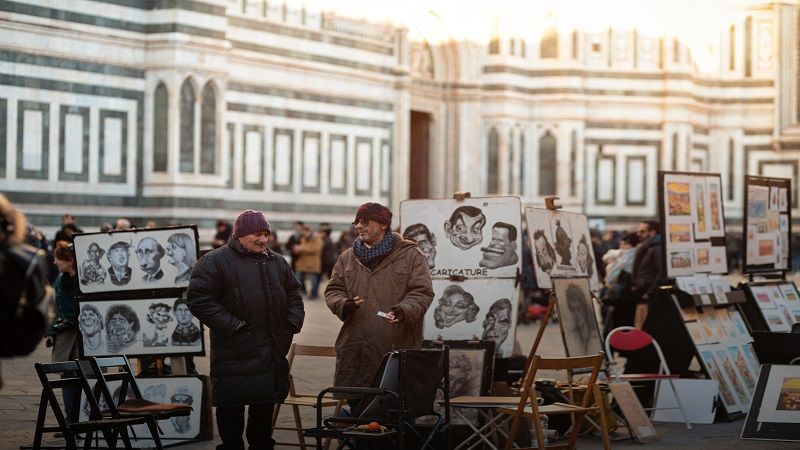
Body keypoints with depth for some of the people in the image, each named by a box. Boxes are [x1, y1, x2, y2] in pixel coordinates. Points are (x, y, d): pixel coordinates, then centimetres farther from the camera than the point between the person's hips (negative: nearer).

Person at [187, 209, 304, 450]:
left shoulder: (277, 262, 14)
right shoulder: (215, 261, -6)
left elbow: (294, 295, 24)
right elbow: (199, 299, -13)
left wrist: (292, 322, 6)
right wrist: (233, 326, -18)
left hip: (273, 354, 6)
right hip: (235, 355, -6)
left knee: (265, 406, 14)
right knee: (231, 408, 0)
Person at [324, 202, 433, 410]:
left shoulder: (410, 255, 4)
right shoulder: (347, 258, 17)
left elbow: (422, 292, -3)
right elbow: (333, 290, 15)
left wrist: (404, 310, -22)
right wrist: (343, 305, -8)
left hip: (397, 347, -4)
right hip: (356, 350, 4)